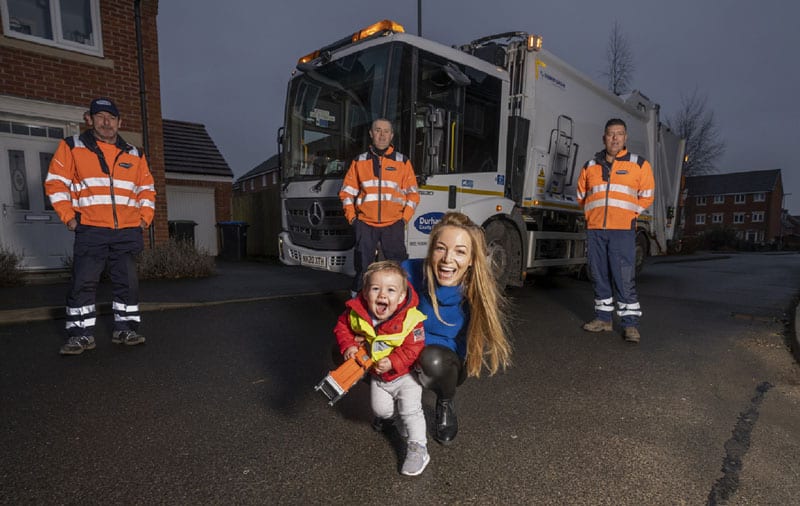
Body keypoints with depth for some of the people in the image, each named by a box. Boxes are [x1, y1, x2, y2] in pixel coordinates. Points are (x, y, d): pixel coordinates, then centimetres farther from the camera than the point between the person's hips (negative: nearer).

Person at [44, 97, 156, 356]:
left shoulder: (135, 155, 14)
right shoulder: (72, 147, 6)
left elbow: (147, 189, 21)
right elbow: (56, 182, 4)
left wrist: (145, 218, 10)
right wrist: (68, 217, -3)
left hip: (128, 232, 3)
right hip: (91, 230, -2)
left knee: (128, 282, 6)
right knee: (83, 283, -3)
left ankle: (125, 329, 17)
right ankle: (81, 334, 8)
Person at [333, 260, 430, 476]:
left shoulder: (410, 319, -33)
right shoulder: (356, 313, -22)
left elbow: (413, 348, -27)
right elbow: (342, 326, -4)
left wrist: (392, 362, -37)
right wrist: (348, 345, -19)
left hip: (405, 375, -4)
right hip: (377, 376, 4)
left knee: (410, 411, -4)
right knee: (380, 409, 21)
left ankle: (418, 449, 17)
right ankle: (389, 415, 56)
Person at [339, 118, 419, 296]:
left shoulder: (403, 162, 8)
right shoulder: (359, 161, 10)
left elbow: (412, 194, 7)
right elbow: (347, 192, 11)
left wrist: (404, 219, -2)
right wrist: (351, 217, 2)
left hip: (393, 225, 0)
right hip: (365, 224, 1)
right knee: (362, 268, 4)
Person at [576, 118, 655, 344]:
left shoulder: (639, 165, 7)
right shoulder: (590, 166, 13)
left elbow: (646, 196, 11)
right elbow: (581, 194, 24)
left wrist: (628, 213, 6)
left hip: (623, 230, -3)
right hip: (595, 230, 3)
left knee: (625, 278, -6)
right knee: (599, 276, 9)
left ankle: (630, 323, 2)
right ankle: (603, 318, 20)